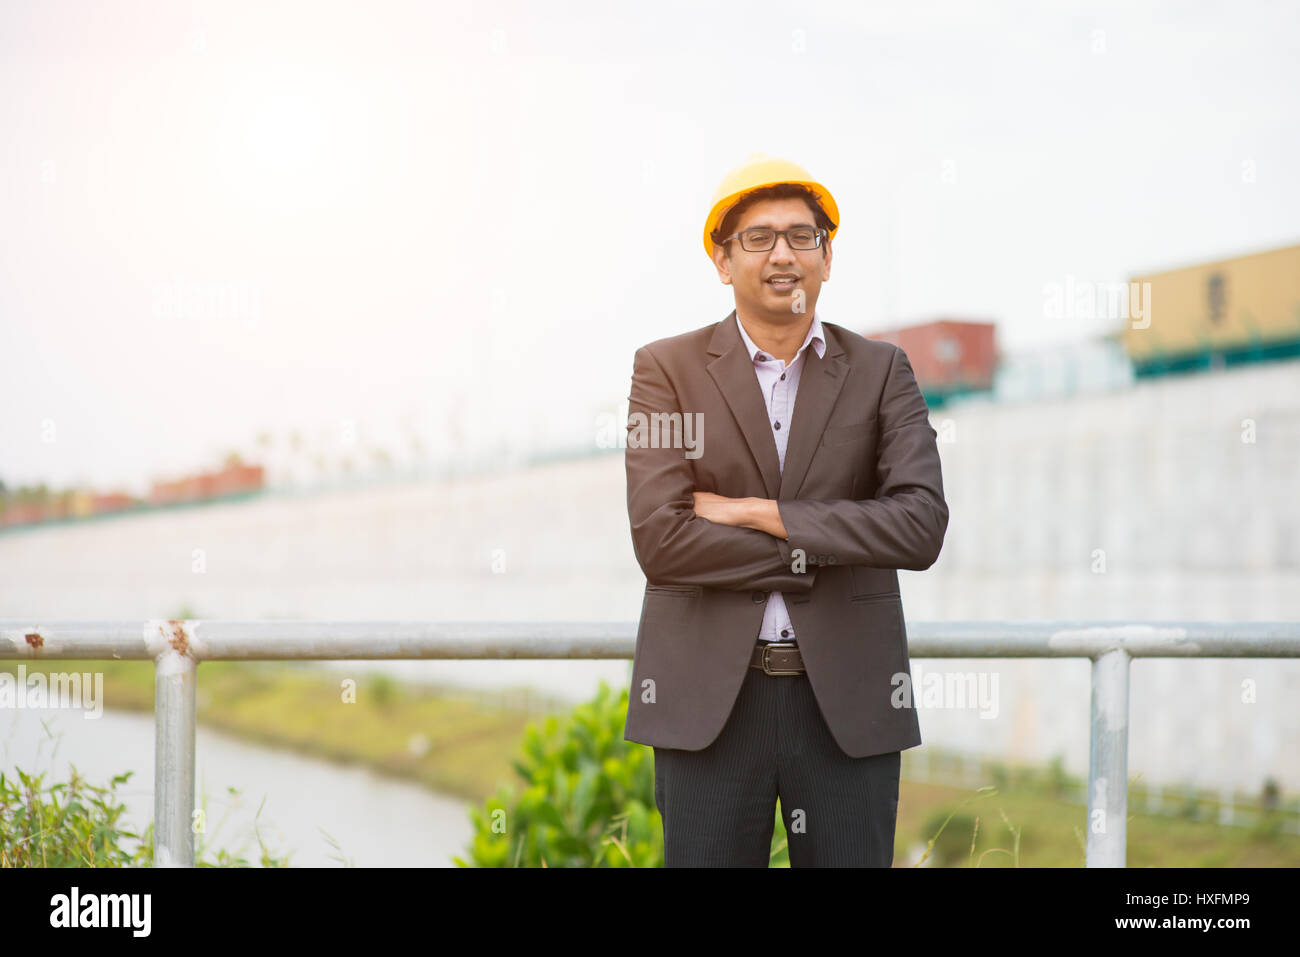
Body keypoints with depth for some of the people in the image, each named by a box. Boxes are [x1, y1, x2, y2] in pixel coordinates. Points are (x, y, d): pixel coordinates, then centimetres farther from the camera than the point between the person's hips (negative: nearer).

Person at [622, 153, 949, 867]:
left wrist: (756, 512, -12)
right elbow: (659, 540, -10)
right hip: (708, 703, -1)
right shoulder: (668, 370, 2)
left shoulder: (881, 372, 6)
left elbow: (921, 526, -9)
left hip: (847, 706, 1)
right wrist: (816, 549, -9)